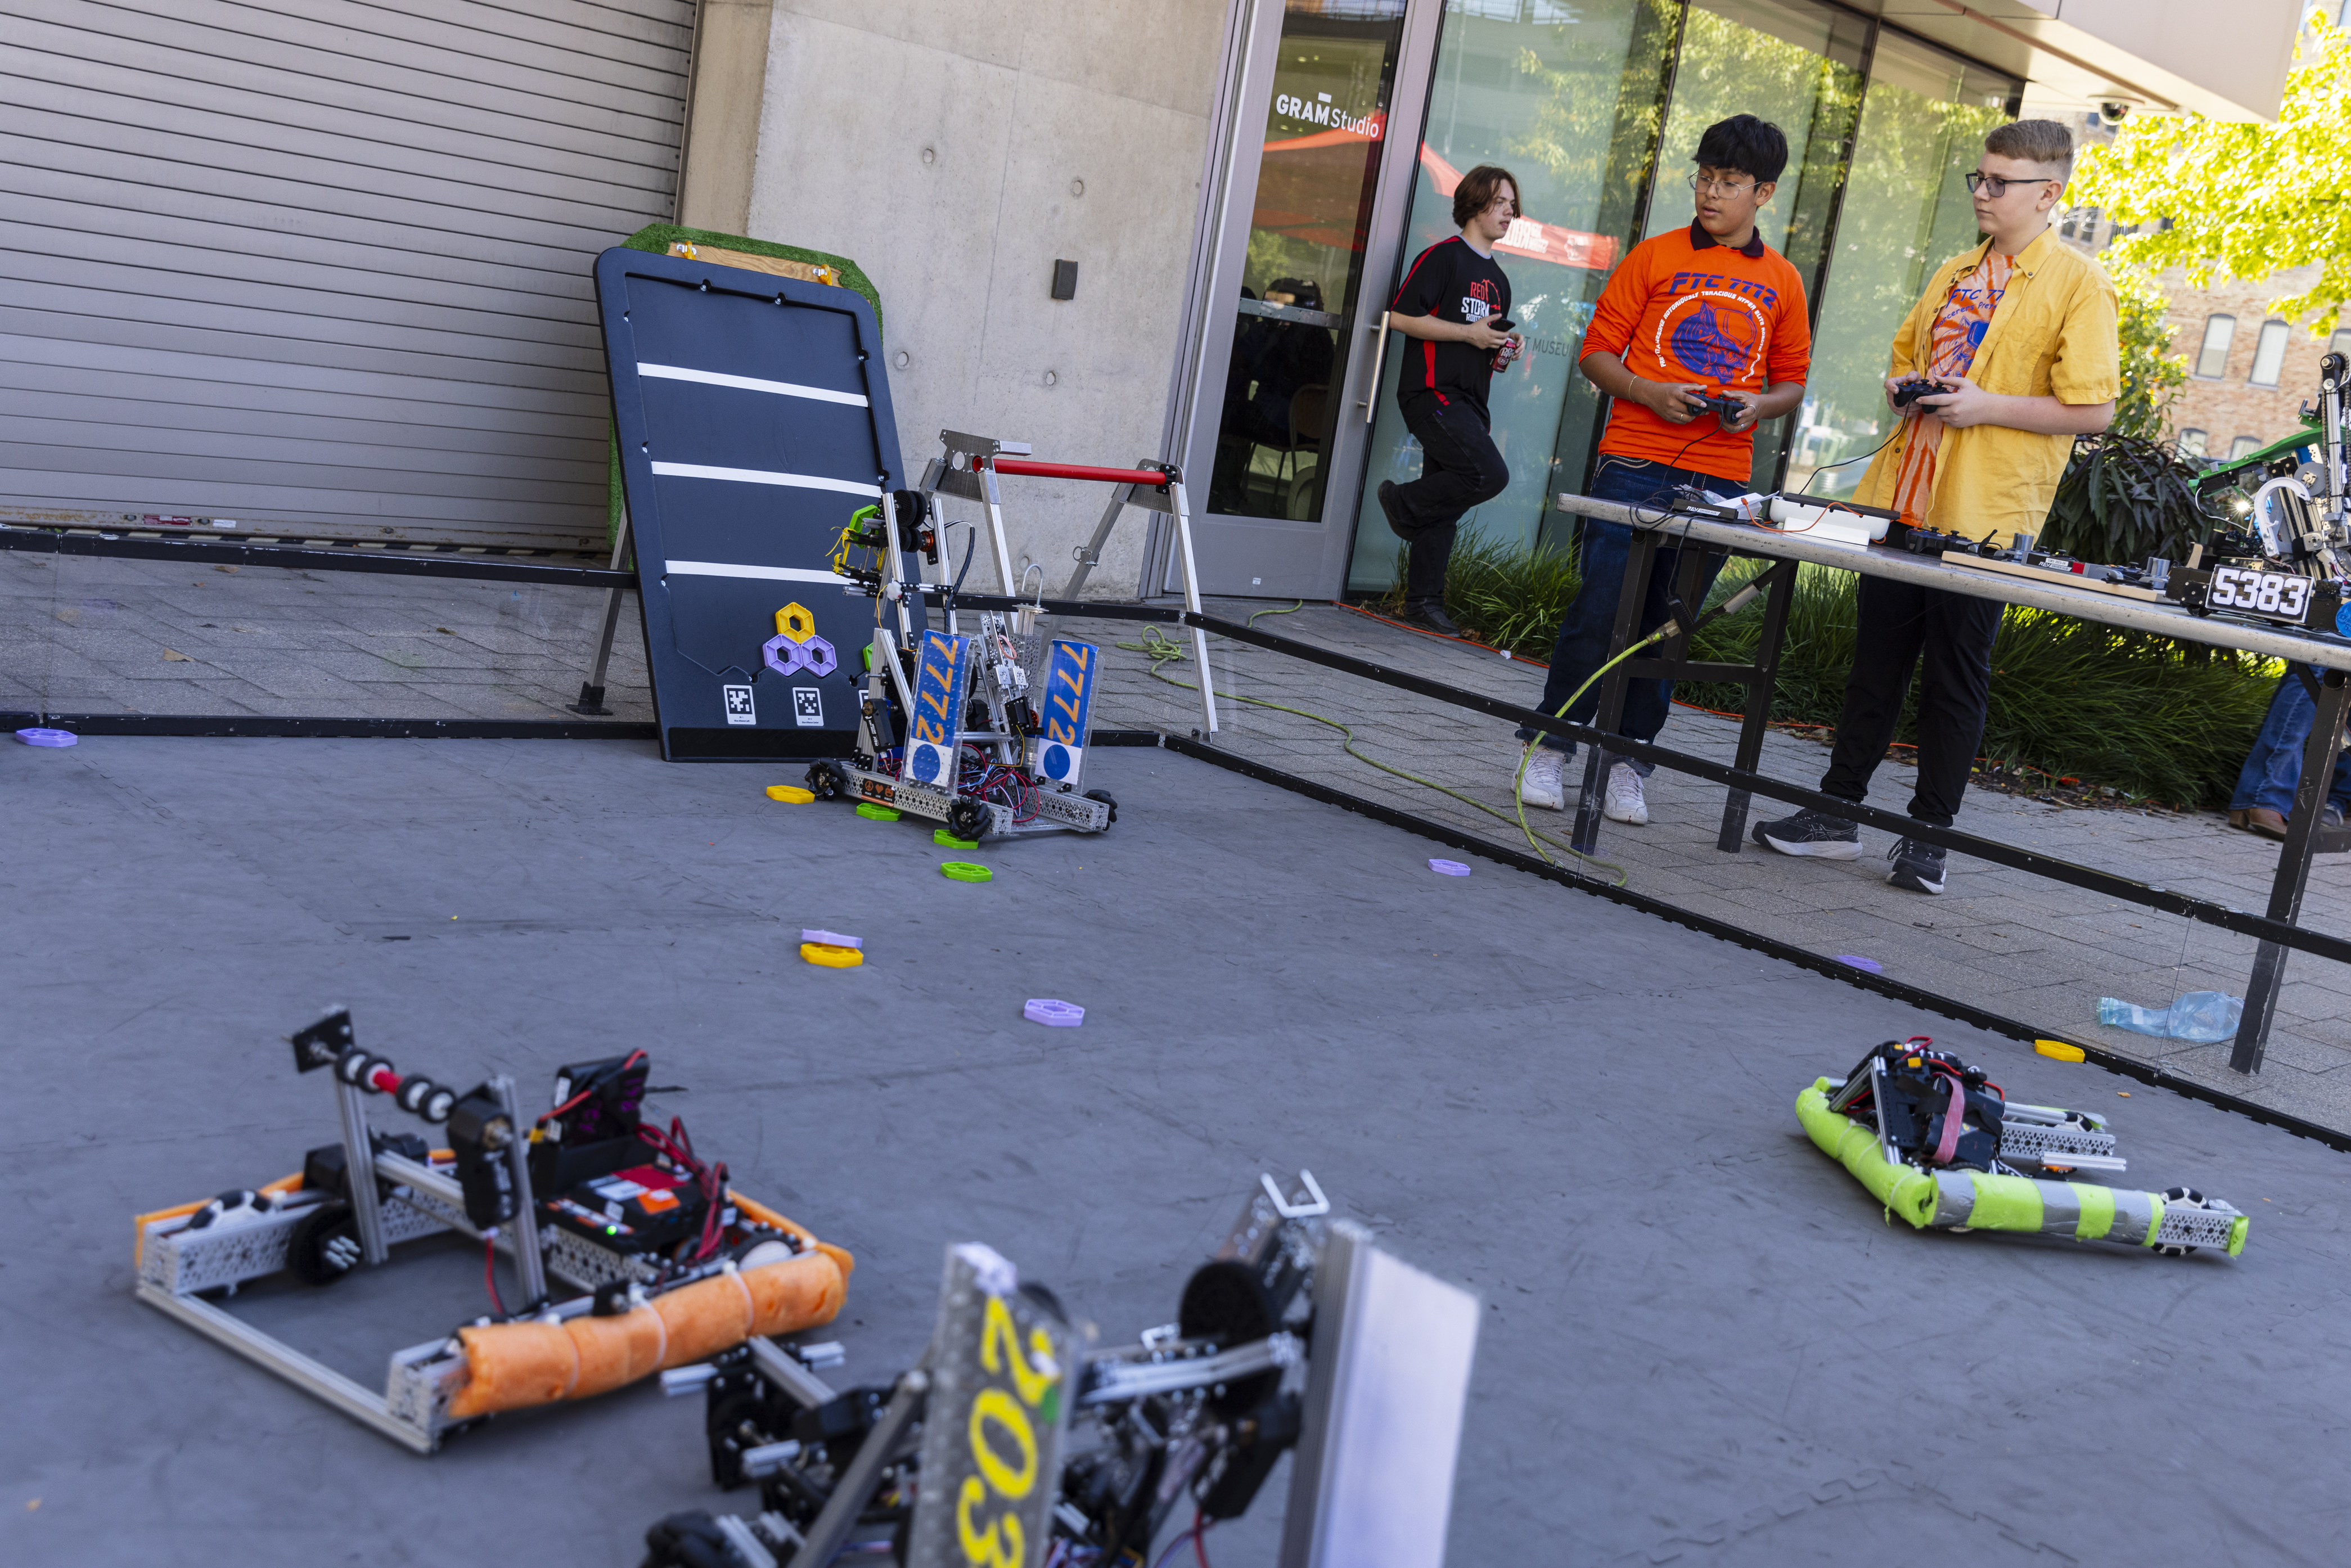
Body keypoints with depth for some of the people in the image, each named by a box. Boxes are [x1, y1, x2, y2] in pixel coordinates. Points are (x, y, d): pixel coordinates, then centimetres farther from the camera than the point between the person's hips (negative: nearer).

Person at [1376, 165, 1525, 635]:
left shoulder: (1497, 279, 24)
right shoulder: (1443, 257, -3)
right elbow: (1400, 317, -11)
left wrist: (1505, 351, 9)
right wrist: (1468, 333, -13)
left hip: (1468, 402, 8)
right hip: (1433, 392, -8)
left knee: (1445, 508, 6)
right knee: (1489, 474, -23)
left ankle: (1423, 601, 10)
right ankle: (1403, 502, -3)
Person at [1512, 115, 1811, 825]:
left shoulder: (1782, 281, 11)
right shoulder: (1656, 257, 5)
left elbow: (1791, 382, 18)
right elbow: (1597, 352, 4)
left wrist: (1758, 406, -4)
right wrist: (1650, 393, -12)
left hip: (1719, 482, 2)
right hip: (1634, 465, -2)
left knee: (1668, 624, 6)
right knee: (1599, 611, -6)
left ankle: (1626, 764, 15)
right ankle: (1549, 749, 5)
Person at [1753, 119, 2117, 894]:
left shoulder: (2078, 284, -5)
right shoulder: (1954, 273, 15)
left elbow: (2093, 410, -9)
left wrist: (1987, 406, -17)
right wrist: (1903, 386, 5)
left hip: (1984, 516, -6)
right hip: (1901, 496, 6)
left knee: (1956, 674, 2)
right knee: (1876, 656, 10)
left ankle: (1929, 832, 12)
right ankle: (1838, 810, 19)